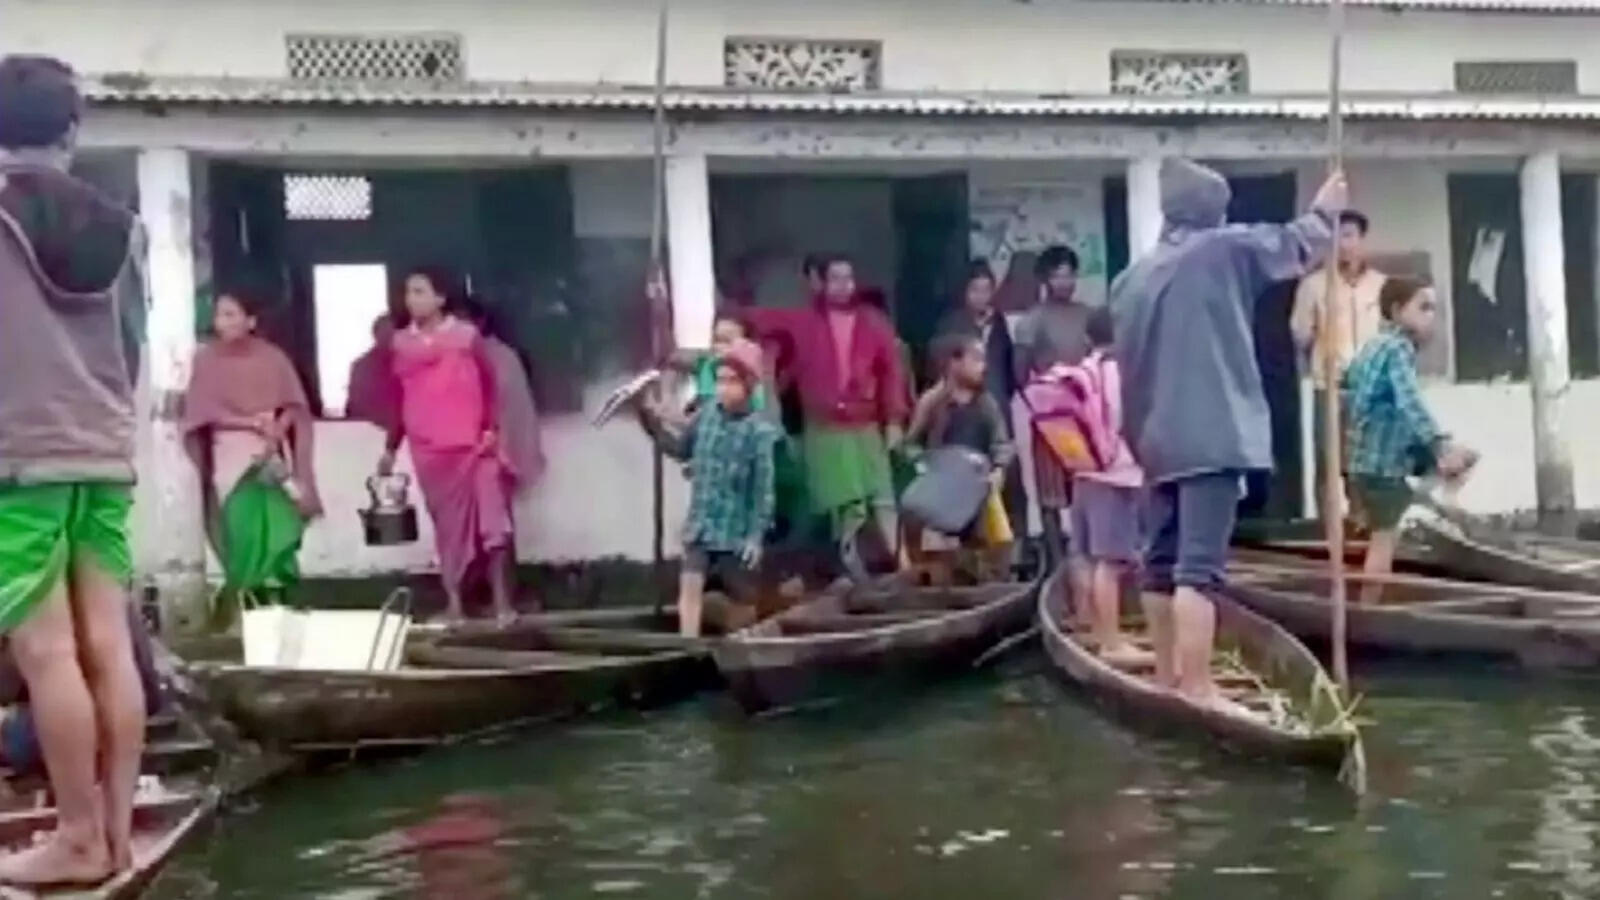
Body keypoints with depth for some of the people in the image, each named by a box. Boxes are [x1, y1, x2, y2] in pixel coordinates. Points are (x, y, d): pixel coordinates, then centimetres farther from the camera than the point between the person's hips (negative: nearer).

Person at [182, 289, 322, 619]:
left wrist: (278, 427, -15)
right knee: (242, 522, -13)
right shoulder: (207, 360, 3)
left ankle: (275, 593, -4)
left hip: (273, 451, 1)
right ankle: (245, 597, -8)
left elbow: (295, 405, 5)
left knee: (277, 522, -10)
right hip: (230, 452, -1)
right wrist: (254, 422, -14)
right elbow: (205, 412, -4)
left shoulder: (272, 357, 6)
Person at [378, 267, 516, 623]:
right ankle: (453, 601, 16)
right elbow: (400, 398, 11)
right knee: (447, 522, 9)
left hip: (474, 444, -3)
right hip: (428, 449, 3)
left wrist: (491, 430, -9)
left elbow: (489, 383, 1)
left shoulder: (467, 335, -2)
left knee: (492, 519, -8)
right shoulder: (401, 343, 6)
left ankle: (502, 601, -5)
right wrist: (391, 449, 13)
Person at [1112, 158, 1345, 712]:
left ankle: (1167, 681, 22)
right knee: (1198, 567, -13)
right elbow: (1294, 248, 12)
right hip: (1210, 435, -7)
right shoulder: (1223, 249, -3)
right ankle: (1198, 692, -16)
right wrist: (1323, 213, 32)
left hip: (1159, 439, 7)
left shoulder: (1132, 277, 14)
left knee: (1162, 562, 13)